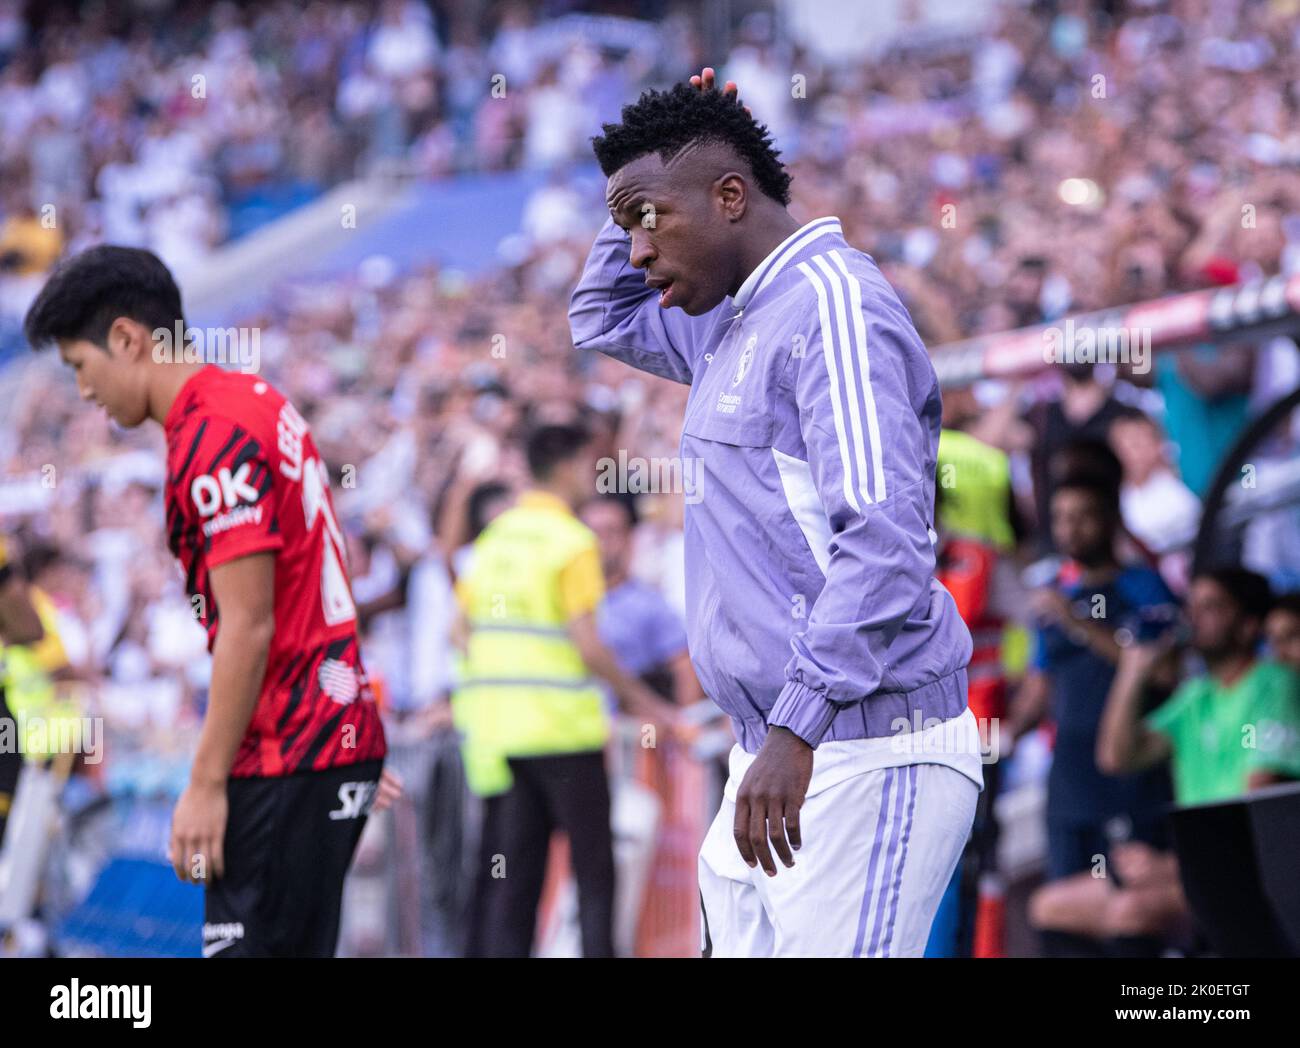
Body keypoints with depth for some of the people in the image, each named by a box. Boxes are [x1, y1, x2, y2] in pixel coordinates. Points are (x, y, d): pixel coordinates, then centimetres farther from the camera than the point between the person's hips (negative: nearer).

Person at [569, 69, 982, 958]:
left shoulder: (831, 304, -11)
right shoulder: (731, 324, 20)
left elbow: (882, 541, -21)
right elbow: (602, 320, 41)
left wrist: (796, 731, -26)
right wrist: (642, 192, 22)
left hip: (866, 756, -10)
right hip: (782, 752, 10)